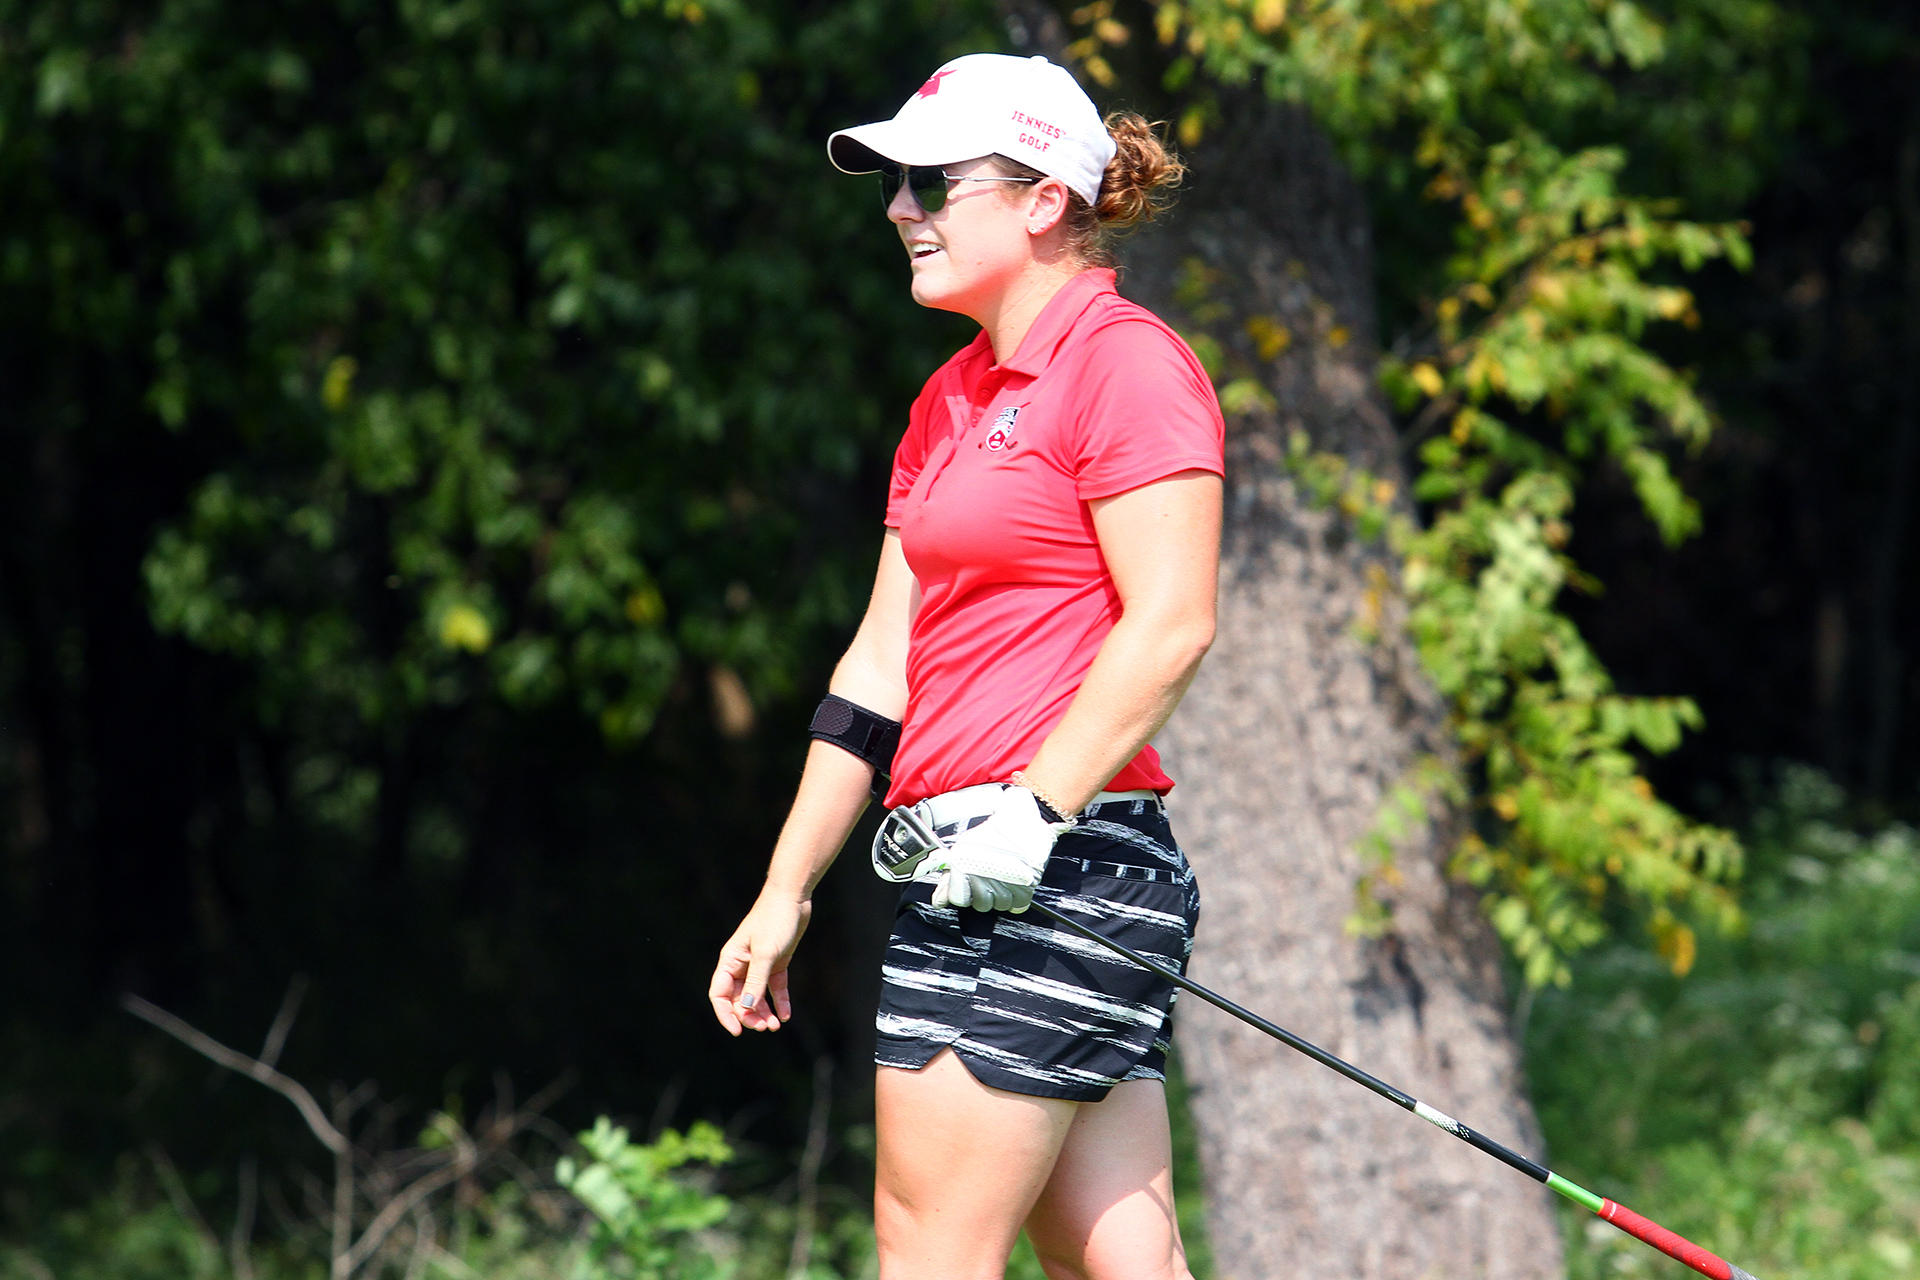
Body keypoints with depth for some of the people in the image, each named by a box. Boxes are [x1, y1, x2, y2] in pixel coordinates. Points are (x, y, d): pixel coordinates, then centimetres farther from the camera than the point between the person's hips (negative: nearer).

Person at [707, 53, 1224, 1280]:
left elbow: (1171, 627, -15)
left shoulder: (1126, 362, -7)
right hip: (967, 868, 9)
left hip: (1062, 860, -9)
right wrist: (787, 891, 18)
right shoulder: (951, 398, 20)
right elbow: (882, 663, 20)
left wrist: (1034, 810, -21)